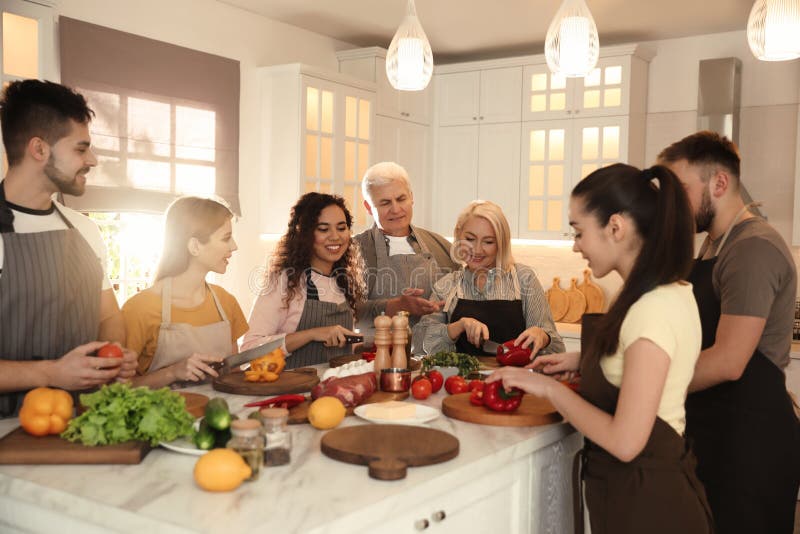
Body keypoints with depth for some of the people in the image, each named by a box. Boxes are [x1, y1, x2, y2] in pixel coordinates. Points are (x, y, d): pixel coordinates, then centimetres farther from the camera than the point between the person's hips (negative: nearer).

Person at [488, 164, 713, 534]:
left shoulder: (655, 309, -24)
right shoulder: (669, 293, 4)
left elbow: (625, 441, -25)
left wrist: (549, 388, -15)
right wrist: (581, 361, 8)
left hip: (643, 501, -8)